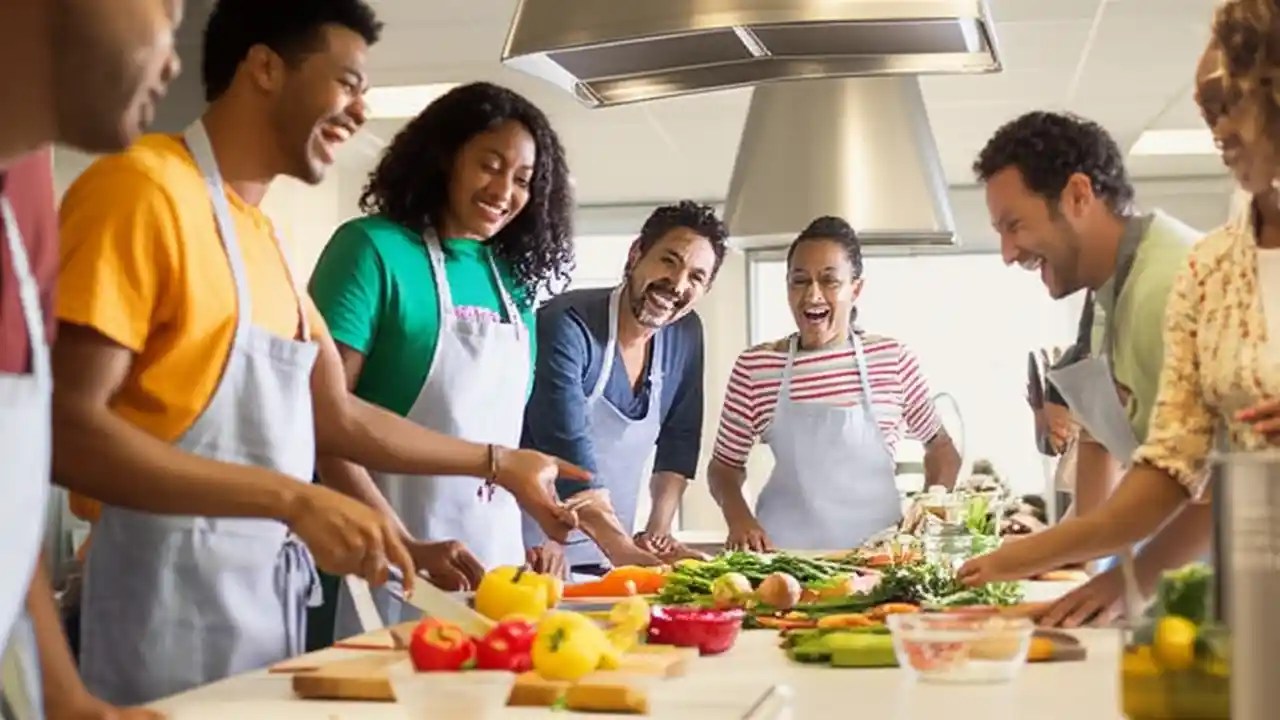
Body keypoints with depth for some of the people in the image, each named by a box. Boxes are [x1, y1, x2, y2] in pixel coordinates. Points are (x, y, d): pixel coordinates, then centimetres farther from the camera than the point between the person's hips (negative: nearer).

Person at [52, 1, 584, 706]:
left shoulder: (261, 237, 13)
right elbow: (65, 430, -20)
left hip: (267, 600, 8)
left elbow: (336, 418, 19)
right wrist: (295, 500, -24)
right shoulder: (143, 188, -12)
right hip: (169, 607, -8)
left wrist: (500, 464, 22)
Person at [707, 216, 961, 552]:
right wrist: (738, 517, -7)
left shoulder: (894, 359, 2)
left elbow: (940, 446, 16)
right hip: (783, 550, 0)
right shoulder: (754, 367, 1)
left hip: (877, 547, 0)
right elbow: (726, 464, 10)